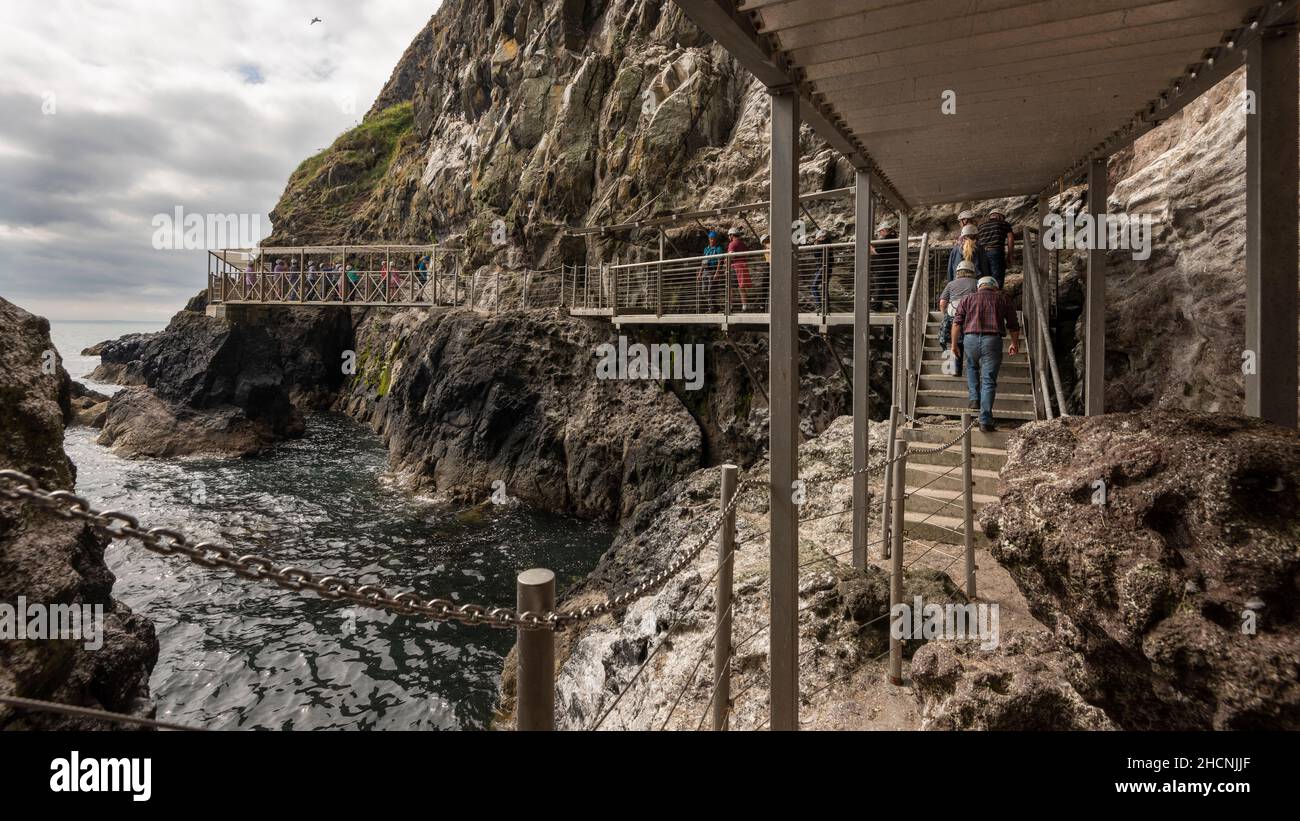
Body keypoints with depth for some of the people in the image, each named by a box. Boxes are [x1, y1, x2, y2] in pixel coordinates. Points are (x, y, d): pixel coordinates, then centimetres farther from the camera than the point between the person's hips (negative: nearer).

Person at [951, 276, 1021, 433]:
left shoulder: (968, 299, 15)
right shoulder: (1002, 299, 16)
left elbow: (957, 322, 4)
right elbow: (1013, 325, 18)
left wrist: (954, 344, 8)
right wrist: (1015, 344, 31)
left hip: (971, 339, 1)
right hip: (993, 340, -1)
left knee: (972, 367, 31)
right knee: (989, 381, 0)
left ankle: (974, 399, 18)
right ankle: (985, 421, -3)